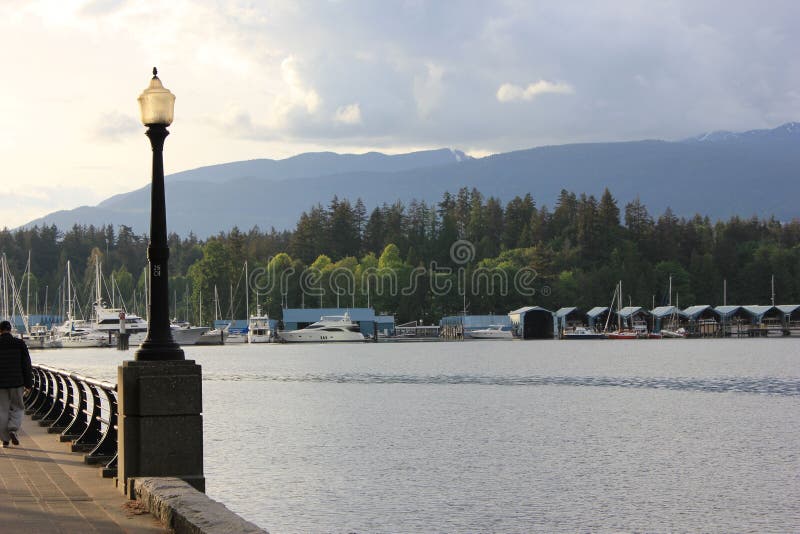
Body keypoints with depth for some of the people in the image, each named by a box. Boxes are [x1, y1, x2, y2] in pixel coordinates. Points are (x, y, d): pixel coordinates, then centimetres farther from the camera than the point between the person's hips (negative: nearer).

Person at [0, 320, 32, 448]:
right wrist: (28, 384, 4)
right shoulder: (20, 344, -3)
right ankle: (13, 430, -11)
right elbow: (26, 365, -2)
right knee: (17, 408, 13)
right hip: (16, 383, 0)